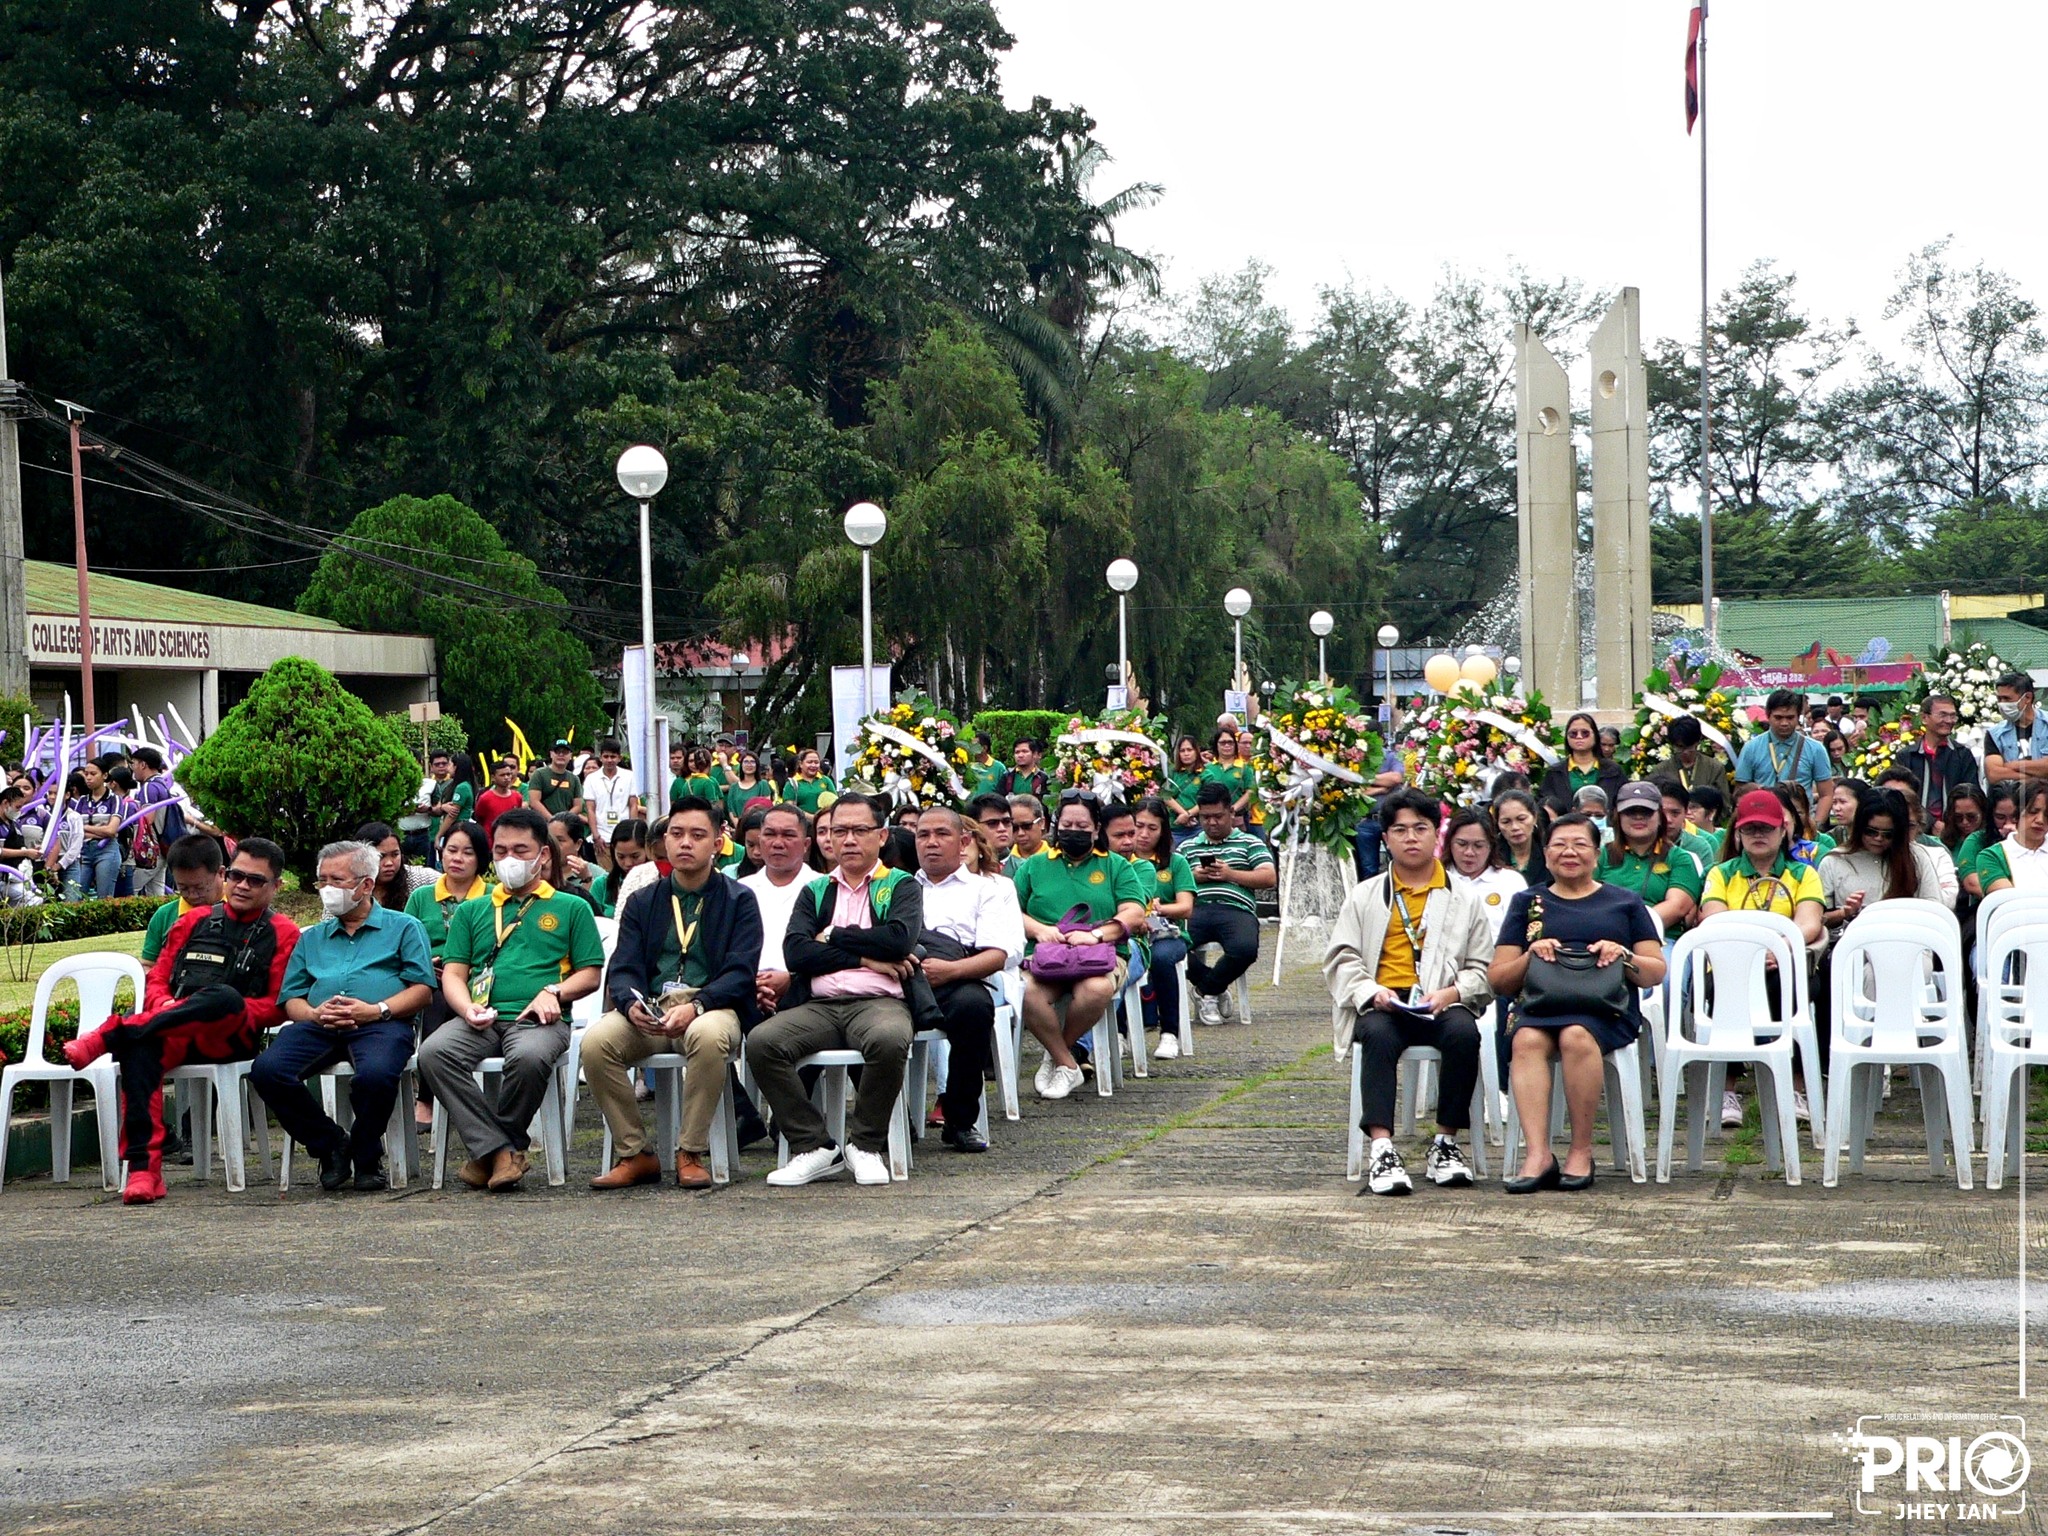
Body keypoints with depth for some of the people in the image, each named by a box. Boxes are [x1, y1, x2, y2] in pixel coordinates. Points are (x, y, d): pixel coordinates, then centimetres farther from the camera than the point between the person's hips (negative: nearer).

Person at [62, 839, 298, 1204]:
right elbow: (157, 979, 20)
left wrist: (228, 1010, -12)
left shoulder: (282, 933, 13)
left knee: (224, 996, -40)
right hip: (174, 1035, 3)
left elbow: (278, 1006, 5)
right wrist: (165, 1006, -4)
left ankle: (107, 1036, -38)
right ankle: (143, 1167, -43)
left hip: (233, 1037, -3)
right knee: (141, 1048, -36)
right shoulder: (194, 922, 25)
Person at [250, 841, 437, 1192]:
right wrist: (314, 1013, -5)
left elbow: (422, 988, 5)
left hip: (380, 1025, -4)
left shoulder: (403, 927, 18)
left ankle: (366, 1156, -8)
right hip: (318, 1027, 4)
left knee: (376, 1074, -39)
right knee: (266, 1070, -27)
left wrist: (376, 1010, -11)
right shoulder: (312, 938, 31)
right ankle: (330, 1145, -6)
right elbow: (291, 999, 20)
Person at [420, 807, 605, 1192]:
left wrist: (553, 992, -8)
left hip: (537, 1019, -3)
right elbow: (453, 974, 16)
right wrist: (467, 1008, -7)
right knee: (434, 1052, -31)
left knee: (529, 1056, -39)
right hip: (481, 1020, 3)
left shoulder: (571, 908, 19)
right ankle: (500, 1150, -28)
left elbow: (590, 975, 13)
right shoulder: (471, 911, 25)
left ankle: (489, 1148, -15)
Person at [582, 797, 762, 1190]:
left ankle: (691, 1154, -25)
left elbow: (740, 972, -4)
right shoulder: (642, 903, 18)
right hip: (649, 1010, 3)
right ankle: (634, 1154, -14)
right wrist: (632, 1004, -17)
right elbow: (622, 969, 7)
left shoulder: (739, 900, 9)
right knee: (596, 1041, -28)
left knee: (707, 1036, -40)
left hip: (712, 1007, -3)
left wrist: (695, 1006, -22)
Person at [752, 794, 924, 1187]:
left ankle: (865, 1145, -15)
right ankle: (814, 1147, -15)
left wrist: (833, 938, 2)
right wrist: (865, 958, -4)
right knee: (761, 1042, -26)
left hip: (878, 1002, -3)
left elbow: (899, 939, -7)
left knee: (888, 1039, -38)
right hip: (818, 1006, 3)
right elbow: (795, 952, 4)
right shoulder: (814, 891, 23)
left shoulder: (901, 886, 15)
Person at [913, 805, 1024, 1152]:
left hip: (956, 981, -1)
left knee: (972, 1005, -39)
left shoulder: (988, 888, 25)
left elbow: (1002, 953, 7)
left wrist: (950, 970, -14)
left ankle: (961, 1121, -21)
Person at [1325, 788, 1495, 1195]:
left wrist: (1453, 993, -11)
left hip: (1442, 1006, 0)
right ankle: (1381, 1149, -44)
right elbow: (1340, 960, 10)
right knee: (1378, 1035, -36)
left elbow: (1482, 969, 10)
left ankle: (1446, 1144, -23)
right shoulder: (1365, 896, 20)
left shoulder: (1464, 898, 18)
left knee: (1463, 1032, -34)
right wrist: (1370, 992, -11)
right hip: (1382, 1004, 0)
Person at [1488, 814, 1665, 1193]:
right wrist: (1531, 955, -2)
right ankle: (1538, 1154, -42)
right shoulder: (1528, 903, 24)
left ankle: (1582, 1152, -28)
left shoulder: (1625, 903, 22)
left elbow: (1656, 973, 16)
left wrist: (1623, 956, -4)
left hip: (1606, 1008, -1)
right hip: (1541, 1005, 1)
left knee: (1577, 1036, -37)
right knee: (1527, 1040, -35)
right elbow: (1497, 980, 18)